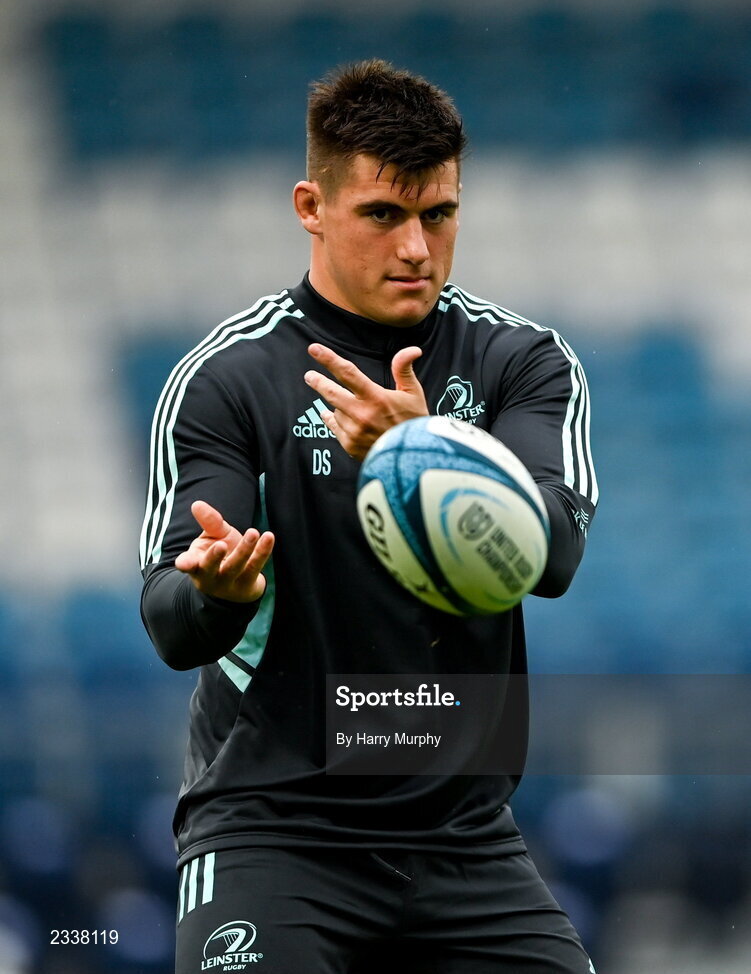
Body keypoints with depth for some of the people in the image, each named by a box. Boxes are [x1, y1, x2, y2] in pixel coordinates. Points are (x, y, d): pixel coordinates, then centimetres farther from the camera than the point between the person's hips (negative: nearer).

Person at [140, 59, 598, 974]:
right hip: (271, 821, -3)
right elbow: (173, 628, -9)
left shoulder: (522, 360, 3)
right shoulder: (226, 376, -3)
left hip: (465, 833, 3)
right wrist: (219, 591, -33)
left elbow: (552, 552, -14)